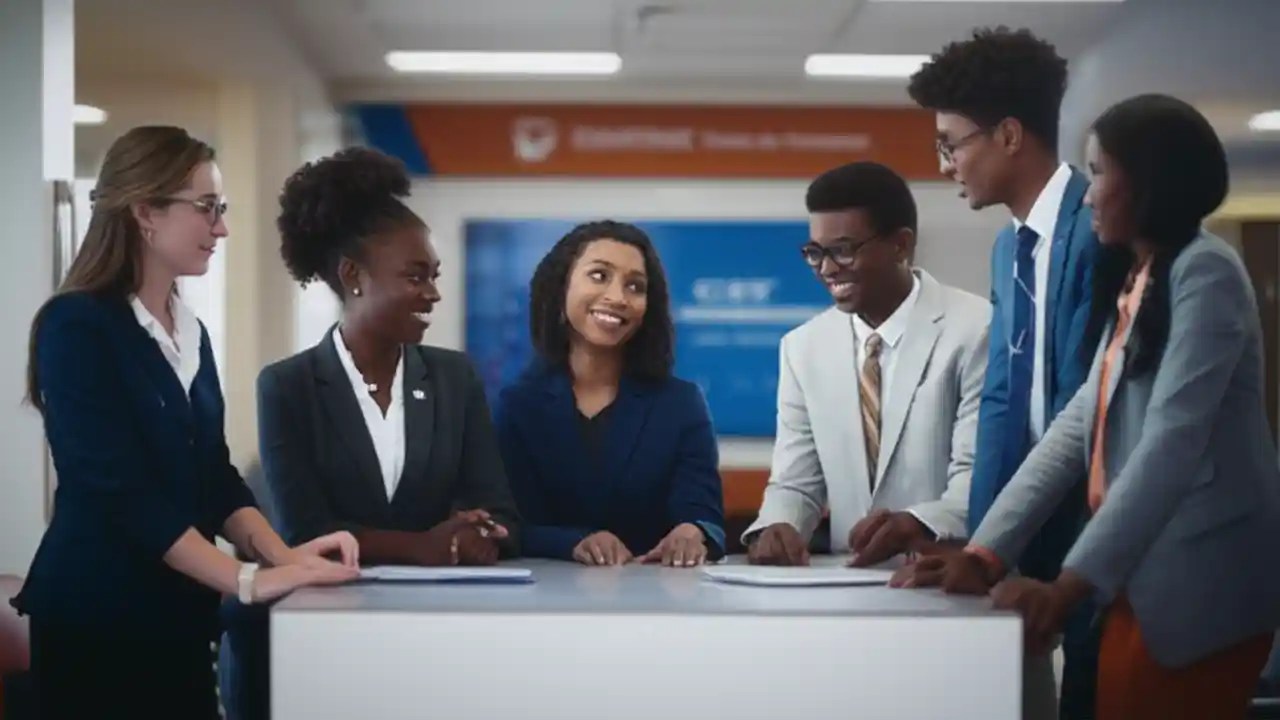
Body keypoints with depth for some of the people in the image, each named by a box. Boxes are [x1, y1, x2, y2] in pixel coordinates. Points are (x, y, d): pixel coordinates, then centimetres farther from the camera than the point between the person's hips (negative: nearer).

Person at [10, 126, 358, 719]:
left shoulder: (191, 332, 13)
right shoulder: (78, 325, -12)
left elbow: (214, 478, 8)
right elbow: (118, 490, -20)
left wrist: (282, 554, -11)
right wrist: (249, 579, -25)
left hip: (178, 615, 7)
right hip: (97, 616, -7)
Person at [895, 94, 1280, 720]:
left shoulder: (1204, 272, -10)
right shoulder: (1132, 285, 18)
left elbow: (1172, 444, -19)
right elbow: (1079, 427, 11)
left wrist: (1072, 582, -23)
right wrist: (985, 554, 0)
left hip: (1194, 586, -8)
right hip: (1139, 577, 8)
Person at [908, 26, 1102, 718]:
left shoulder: (1100, 227, -15)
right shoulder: (1009, 246, 13)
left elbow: (1082, 404, -19)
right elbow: (1002, 399, 10)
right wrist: (983, 540, -1)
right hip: (1044, 529, 8)